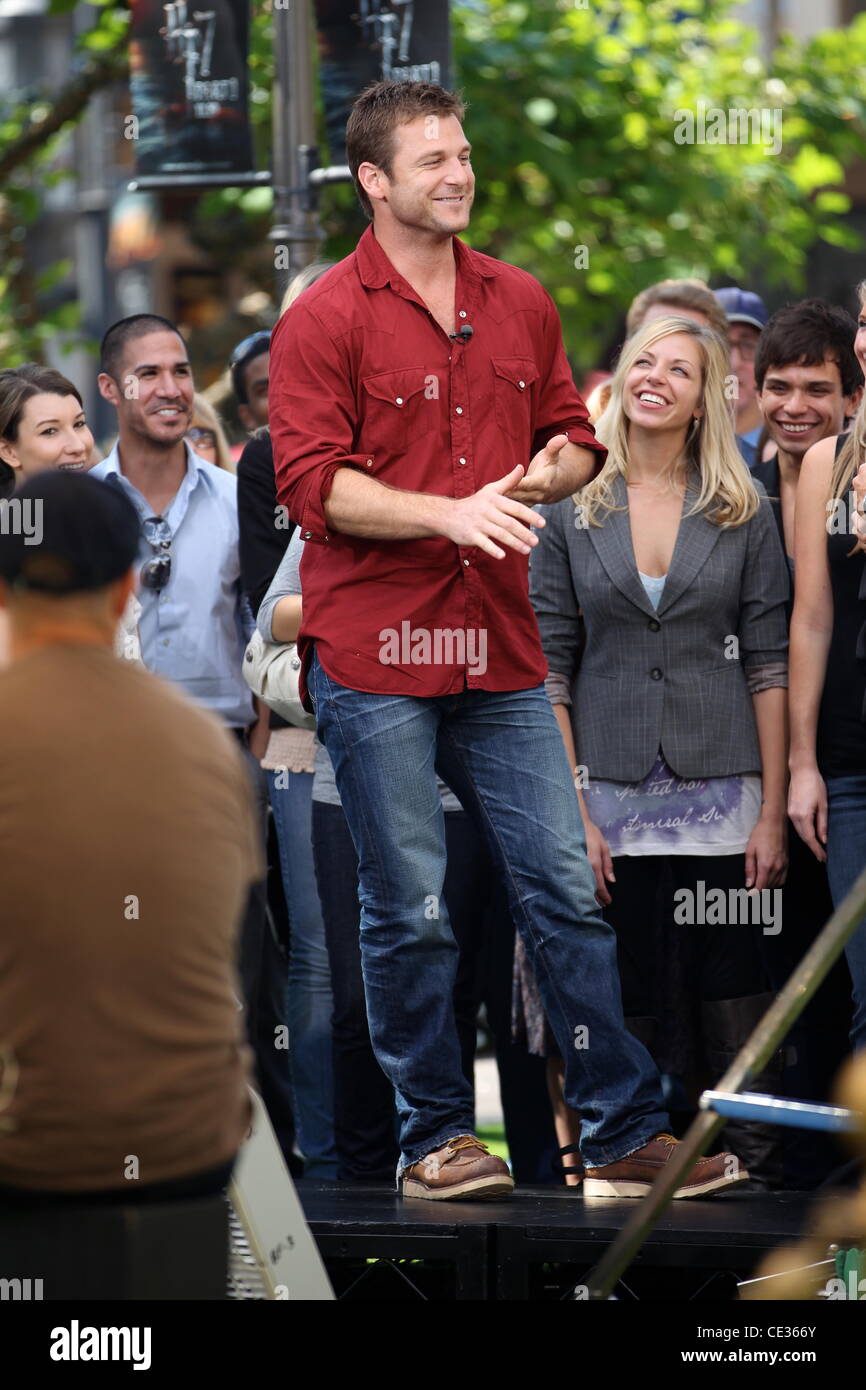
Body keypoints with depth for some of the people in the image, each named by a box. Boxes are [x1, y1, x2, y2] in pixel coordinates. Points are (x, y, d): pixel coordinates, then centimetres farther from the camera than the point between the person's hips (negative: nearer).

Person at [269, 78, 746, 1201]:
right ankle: (434, 1140, 11)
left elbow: (574, 437, 21)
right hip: (373, 654, -5)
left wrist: (549, 473, -4)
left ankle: (626, 1139, 7)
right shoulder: (324, 320, -5)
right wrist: (452, 512, -22)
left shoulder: (520, 304, 13)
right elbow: (313, 481, -12)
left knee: (564, 896, 3)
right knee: (408, 913, 0)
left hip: (500, 651, 5)